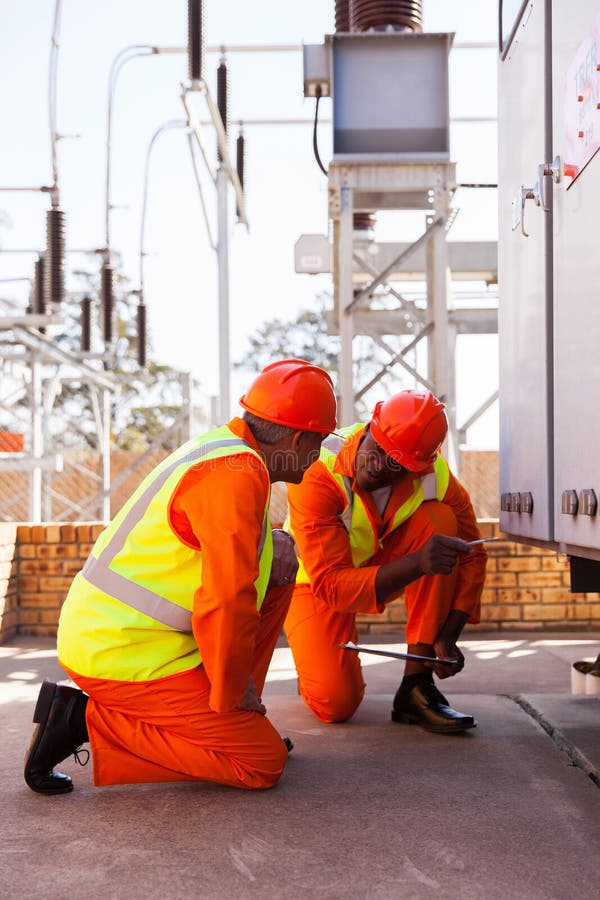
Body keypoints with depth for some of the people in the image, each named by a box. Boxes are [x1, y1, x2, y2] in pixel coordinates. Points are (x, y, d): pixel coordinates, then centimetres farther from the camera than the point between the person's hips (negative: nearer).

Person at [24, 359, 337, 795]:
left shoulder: (222, 446, 10)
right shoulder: (238, 475, -20)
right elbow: (225, 603, -24)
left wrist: (270, 544, 4)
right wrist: (232, 693, -10)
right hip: (126, 657, -10)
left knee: (277, 569, 13)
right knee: (264, 762, -7)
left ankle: (237, 720, 14)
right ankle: (86, 722, -7)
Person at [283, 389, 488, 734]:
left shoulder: (435, 475, -22)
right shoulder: (316, 477, -34)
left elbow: (472, 556, -11)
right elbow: (331, 585, -39)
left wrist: (447, 637, -22)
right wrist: (417, 564, -52)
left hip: (384, 568, 4)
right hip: (316, 581, -3)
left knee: (439, 520, -27)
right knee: (336, 703, -22)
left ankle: (417, 686, -22)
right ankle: (319, 659, 19)